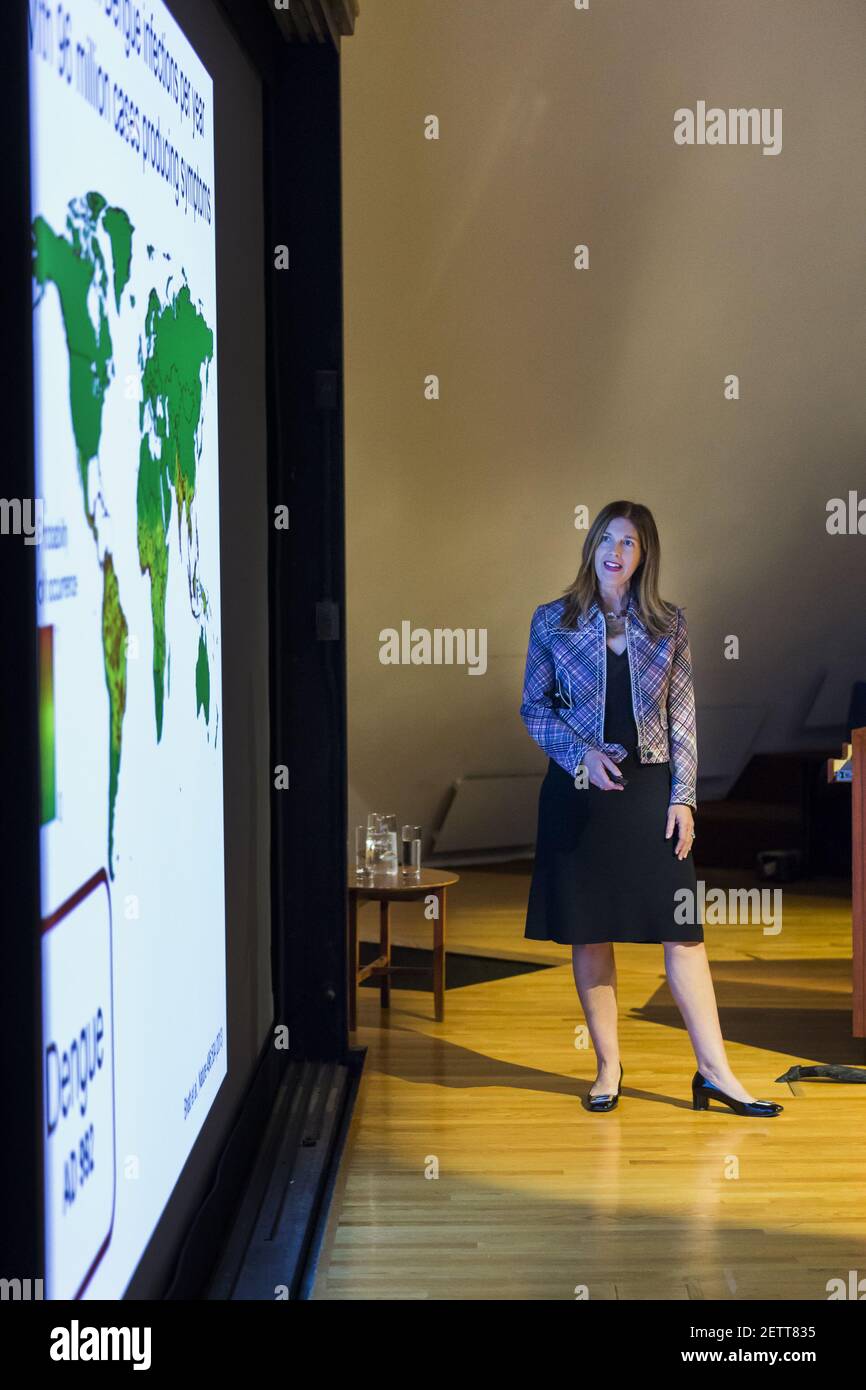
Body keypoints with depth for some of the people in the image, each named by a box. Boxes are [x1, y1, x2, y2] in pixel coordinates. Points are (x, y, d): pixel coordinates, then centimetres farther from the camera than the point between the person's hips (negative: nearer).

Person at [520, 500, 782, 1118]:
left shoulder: (669, 624, 4)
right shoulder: (553, 621, 2)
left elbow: (683, 714, 5)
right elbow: (534, 707, 5)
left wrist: (683, 796, -2)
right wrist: (582, 751, -11)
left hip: (651, 789, 0)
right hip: (580, 790, 0)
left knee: (683, 929, -3)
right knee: (589, 932, 4)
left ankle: (715, 1073, 1)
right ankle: (608, 1068, 16)